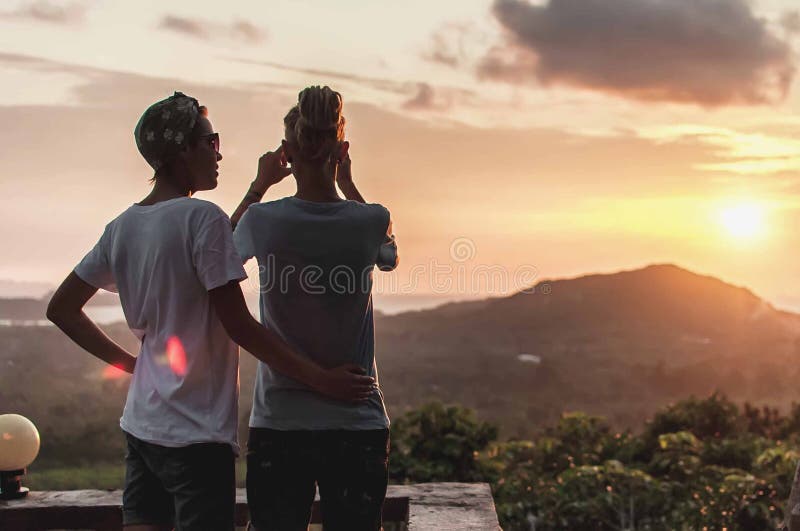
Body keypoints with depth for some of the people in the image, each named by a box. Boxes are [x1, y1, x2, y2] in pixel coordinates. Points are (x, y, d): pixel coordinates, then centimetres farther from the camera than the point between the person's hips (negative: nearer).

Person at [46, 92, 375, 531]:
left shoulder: (121, 228, 9)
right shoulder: (202, 218, -14)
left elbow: (61, 310, 15)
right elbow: (239, 325, -16)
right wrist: (317, 378, -10)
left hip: (141, 424, 8)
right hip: (197, 433, -8)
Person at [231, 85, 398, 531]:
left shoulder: (264, 220, -9)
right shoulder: (370, 221, -7)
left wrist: (260, 185, 20)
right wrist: (346, 182, 20)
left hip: (278, 423, 0)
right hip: (358, 424, 1)